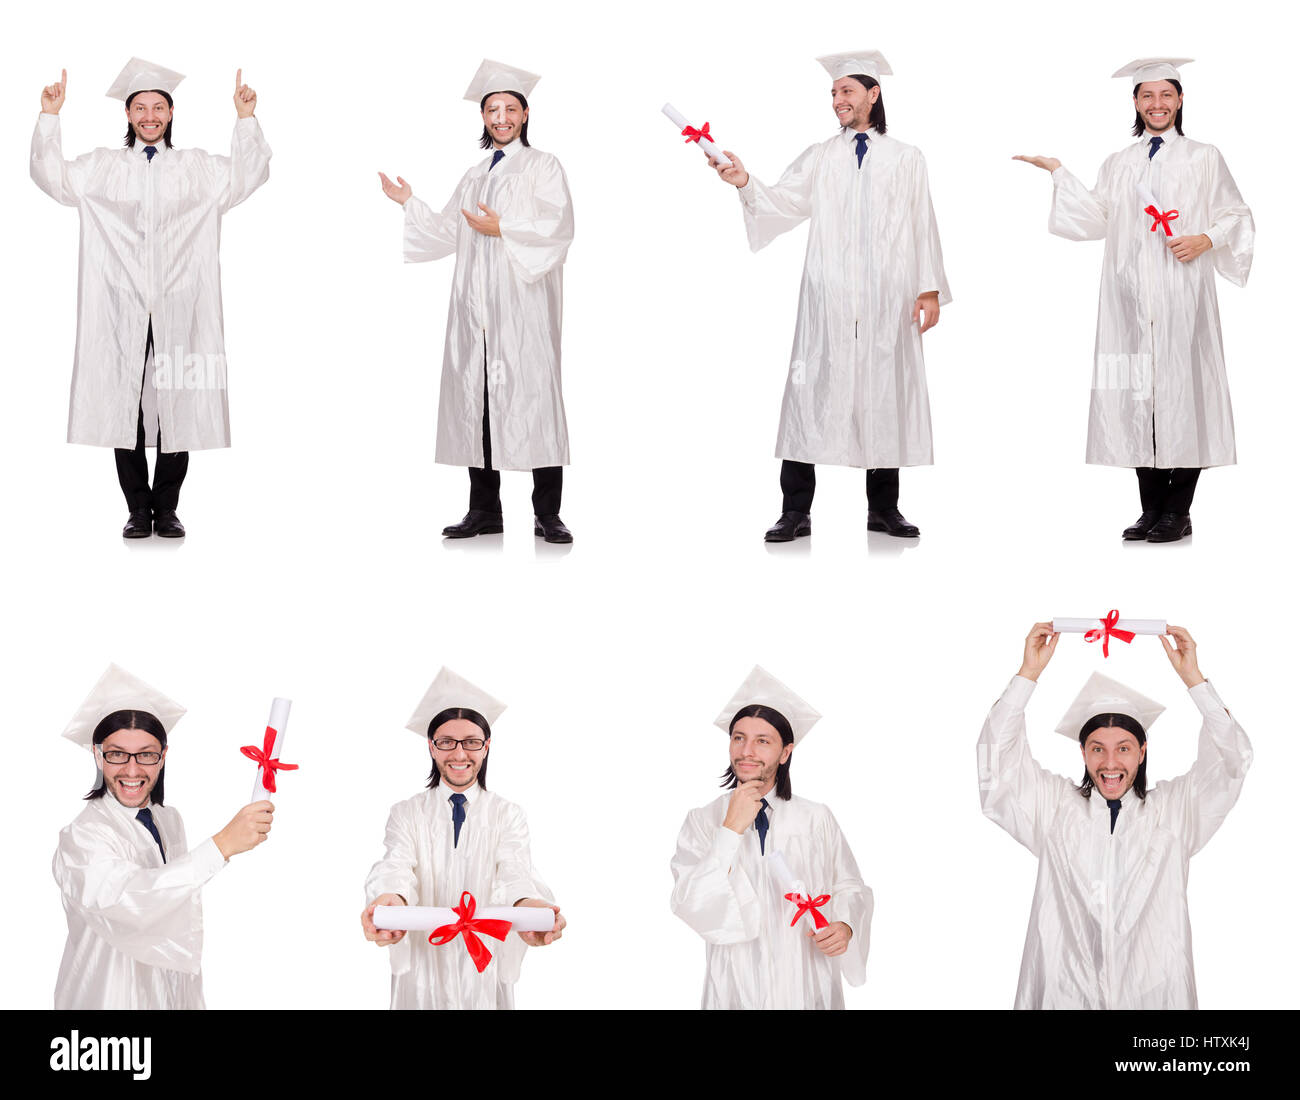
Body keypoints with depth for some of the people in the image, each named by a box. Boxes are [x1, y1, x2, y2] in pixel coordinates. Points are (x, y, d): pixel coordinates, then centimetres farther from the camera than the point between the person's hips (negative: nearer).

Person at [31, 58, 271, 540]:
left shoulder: (198, 168, 14)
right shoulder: (103, 167, 15)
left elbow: (248, 175, 4)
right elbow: (52, 177, 7)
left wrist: (246, 120, -6)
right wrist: (49, 118, -1)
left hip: (180, 312, 0)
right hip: (121, 312, 0)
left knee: (178, 408, -2)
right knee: (124, 409, -2)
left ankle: (167, 509, 8)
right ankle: (139, 510, 6)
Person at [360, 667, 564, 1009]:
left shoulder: (508, 815, 3)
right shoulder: (406, 814, 3)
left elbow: (514, 871, -17)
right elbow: (397, 865, -17)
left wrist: (528, 905, -43)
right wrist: (390, 900, -43)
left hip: (486, 971, 0)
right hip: (423, 966, 0)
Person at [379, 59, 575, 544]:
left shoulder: (542, 167, 6)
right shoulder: (474, 177, 23)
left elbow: (557, 227, -7)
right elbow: (445, 233, 22)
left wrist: (503, 228, -12)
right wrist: (410, 203, 15)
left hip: (524, 307, -5)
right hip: (476, 305, 5)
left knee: (532, 398, -10)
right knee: (477, 400, 2)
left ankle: (547, 514, -10)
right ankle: (485, 510, 7)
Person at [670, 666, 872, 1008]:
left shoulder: (817, 820, -1)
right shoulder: (702, 822, -3)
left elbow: (849, 889, 5)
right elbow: (689, 907, -14)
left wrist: (845, 926, -16)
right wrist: (732, 830, -19)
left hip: (809, 989, 1)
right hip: (737, 992, -1)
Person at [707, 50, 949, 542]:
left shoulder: (906, 159, 13)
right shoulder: (818, 158, 13)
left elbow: (923, 226, 10)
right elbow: (785, 203, -1)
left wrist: (929, 289, 3)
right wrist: (746, 183, -20)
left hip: (888, 296, 1)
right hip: (828, 296, 0)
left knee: (886, 393, 2)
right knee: (813, 391, -7)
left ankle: (883, 508, 11)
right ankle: (796, 511, -6)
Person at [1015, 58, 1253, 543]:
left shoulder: (1203, 158, 9)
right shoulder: (1118, 164, 18)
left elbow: (1235, 215, 7)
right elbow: (1096, 218, 9)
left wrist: (1206, 240, -11)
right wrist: (1058, 172, 7)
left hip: (1182, 293, -3)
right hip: (1131, 297, 3)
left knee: (1181, 390, -7)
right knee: (1138, 393, 0)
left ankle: (1179, 511, -1)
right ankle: (1151, 509, 6)